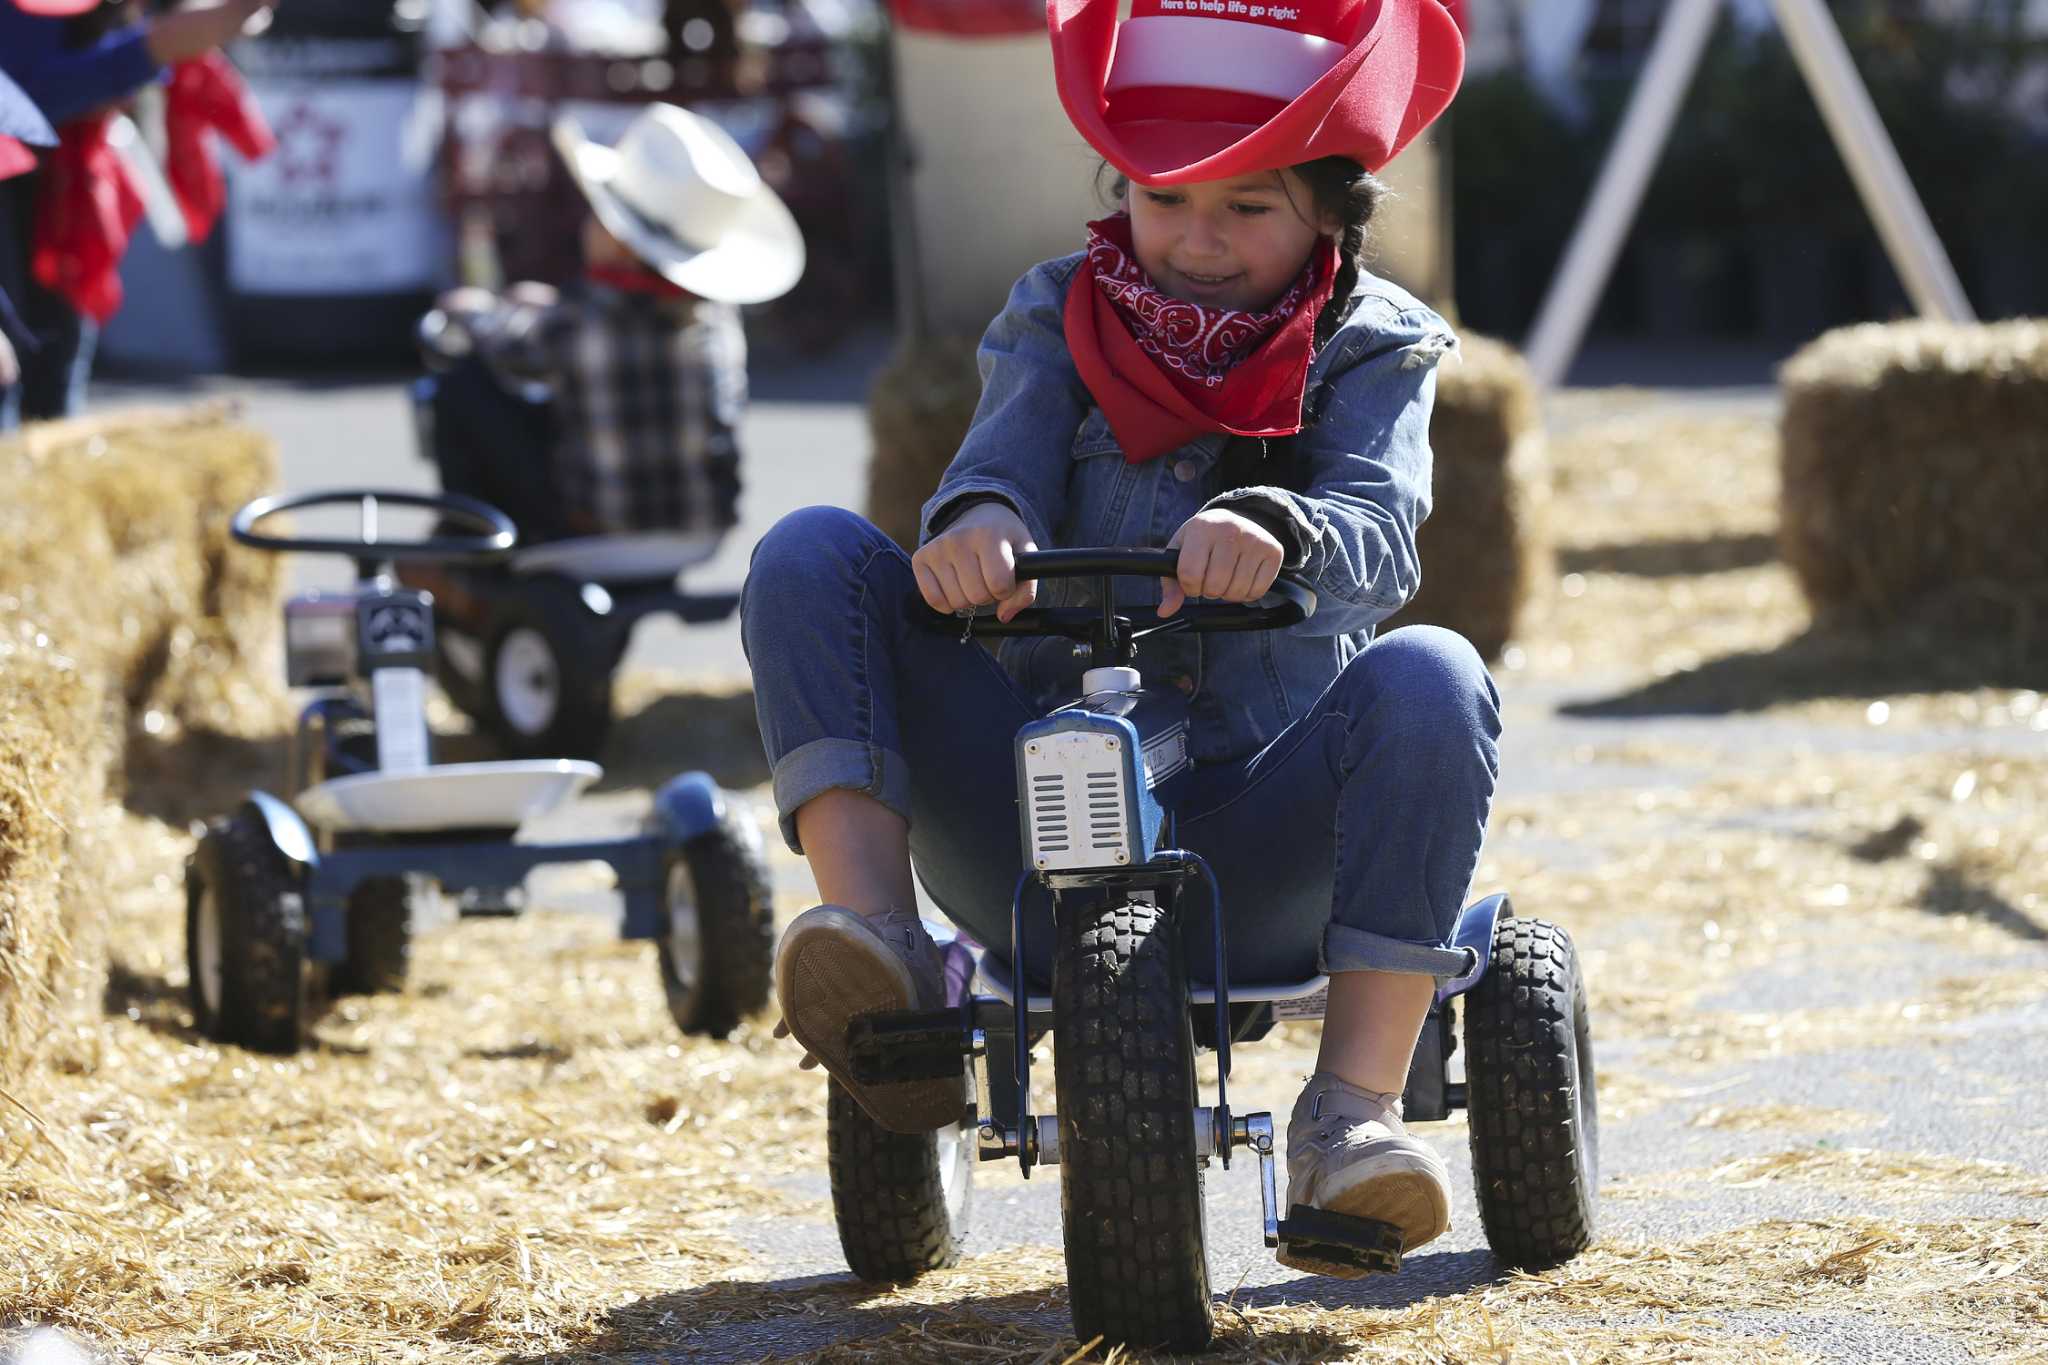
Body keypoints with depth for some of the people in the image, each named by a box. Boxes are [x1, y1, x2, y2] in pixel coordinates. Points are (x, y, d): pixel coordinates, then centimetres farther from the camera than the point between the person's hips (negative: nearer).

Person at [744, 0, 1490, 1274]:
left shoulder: (1371, 350, 6)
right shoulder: (1061, 320, 12)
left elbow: (1381, 530, -15)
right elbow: (1007, 459, -9)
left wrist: (1276, 531, -40)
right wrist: (977, 523, -36)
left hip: (1262, 860, -1)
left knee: (1428, 681, -32)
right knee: (814, 558, -16)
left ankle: (1358, 1100, -28)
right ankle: (877, 934, -30)